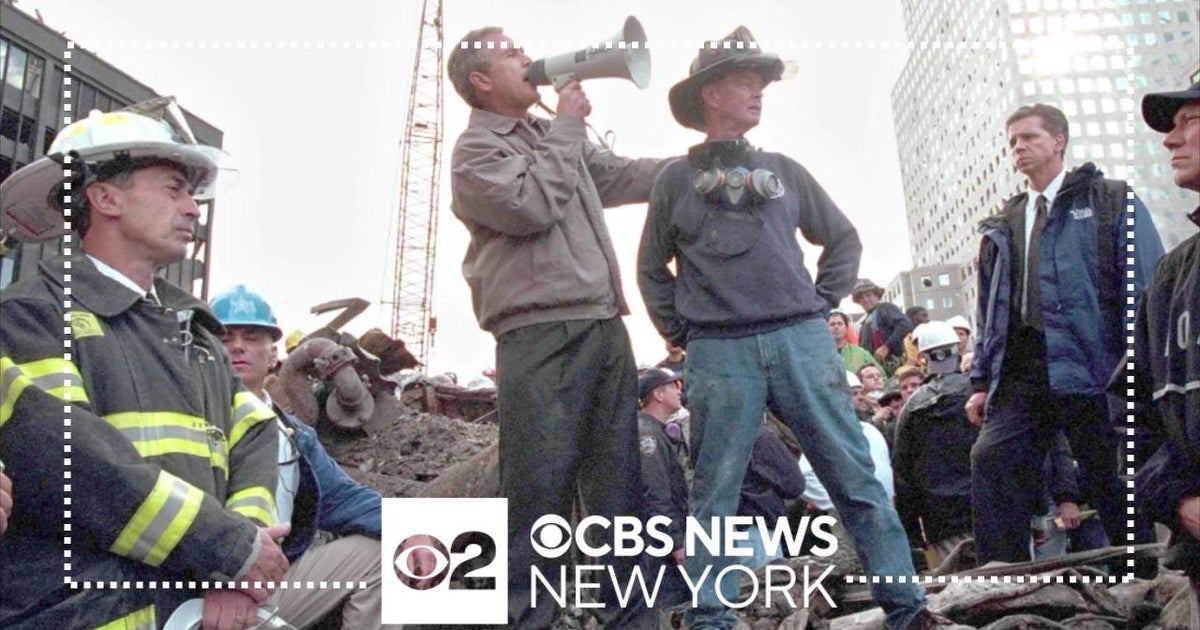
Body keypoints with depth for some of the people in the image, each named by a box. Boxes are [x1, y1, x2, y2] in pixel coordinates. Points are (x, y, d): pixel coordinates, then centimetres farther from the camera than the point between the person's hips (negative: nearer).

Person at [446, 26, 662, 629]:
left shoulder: (554, 136, 24)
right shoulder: (475, 149, 2)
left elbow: (624, 175, 30)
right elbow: (532, 204, -14)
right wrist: (567, 127, -2)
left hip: (605, 329, 8)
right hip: (541, 339, -7)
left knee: (620, 486, 9)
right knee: (539, 493, -8)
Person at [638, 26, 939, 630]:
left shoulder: (783, 170, 16)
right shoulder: (676, 178, 10)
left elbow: (843, 238, 24)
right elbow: (652, 267, 17)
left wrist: (823, 301, 11)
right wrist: (679, 331, 8)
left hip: (802, 340, 2)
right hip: (719, 352, -2)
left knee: (855, 474, 1)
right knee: (715, 490, 1)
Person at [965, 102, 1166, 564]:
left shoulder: (1111, 202, 7)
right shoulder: (1002, 227, 20)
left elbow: (1148, 288, -2)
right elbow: (988, 308, 18)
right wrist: (981, 381, 10)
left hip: (1092, 368, -4)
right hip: (1021, 374, 4)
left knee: (1114, 482, 1)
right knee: (991, 460, -9)